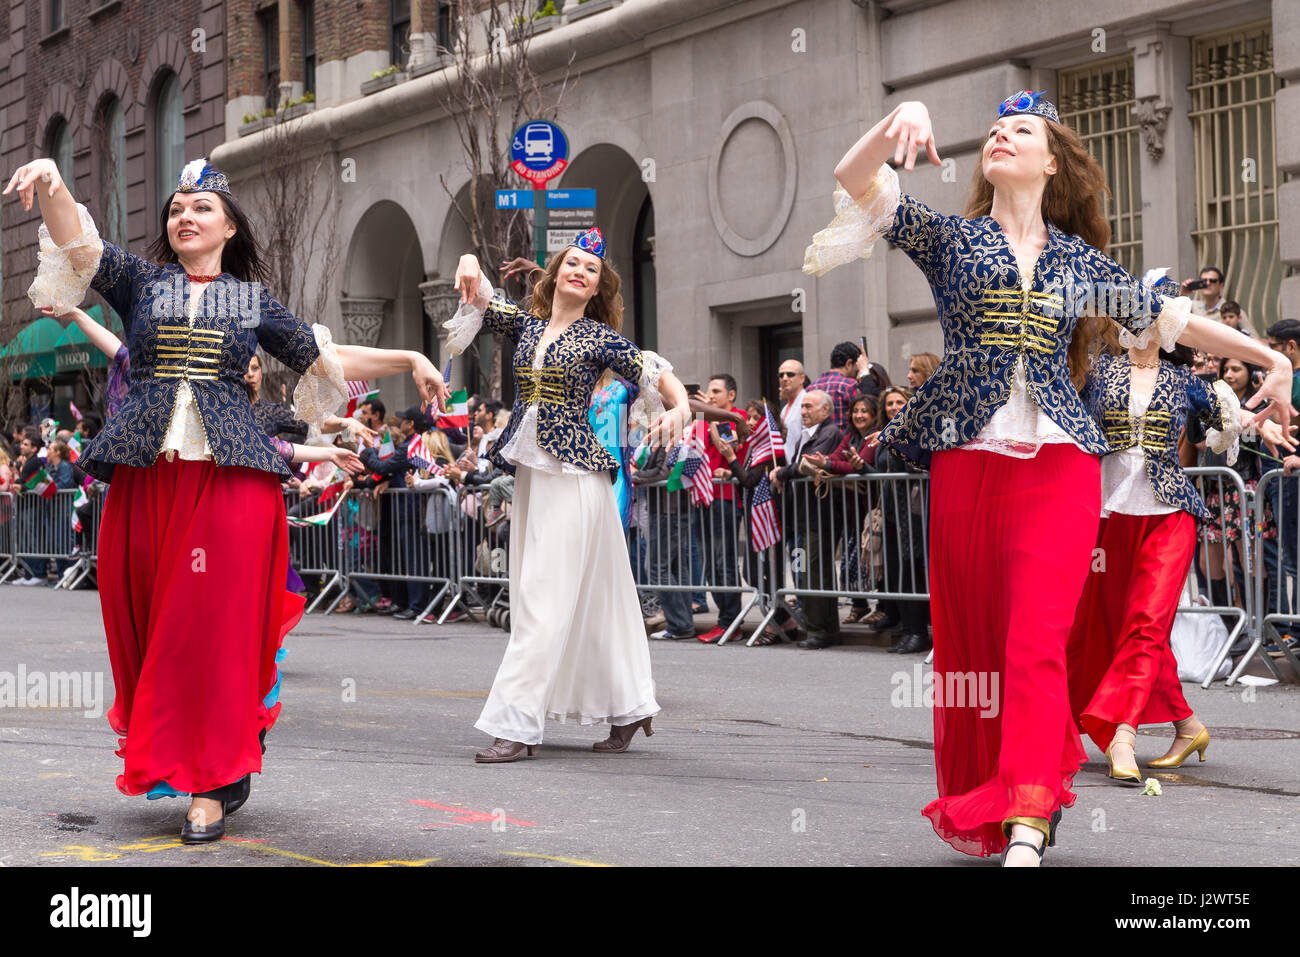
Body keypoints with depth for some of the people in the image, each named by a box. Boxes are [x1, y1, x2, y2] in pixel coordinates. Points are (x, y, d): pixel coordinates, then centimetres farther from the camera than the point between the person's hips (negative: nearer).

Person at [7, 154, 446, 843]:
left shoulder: (254, 301, 14)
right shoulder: (140, 281, 13)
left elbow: (328, 360, 18)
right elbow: (77, 244, -4)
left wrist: (409, 359, 11)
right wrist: (51, 185, -23)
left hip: (229, 474, -1)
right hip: (145, 473, 1)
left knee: (216, 625, -6)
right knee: (143, 619, 2)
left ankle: (210, 783, -3)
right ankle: (163, 756, 19)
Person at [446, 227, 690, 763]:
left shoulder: (600, 338, 0)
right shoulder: (526, 324, 13)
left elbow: (656, 374, -2)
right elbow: (479, 302, 12)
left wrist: (680, 406, -22)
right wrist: (470, 269, -11)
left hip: (575, 471, -6)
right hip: (529, 470, 6)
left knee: (548, 597, -10)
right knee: (593, 596, 10)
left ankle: (515, 723, -13)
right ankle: (628, 708, 20)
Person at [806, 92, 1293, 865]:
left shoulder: (1081, 260, 15)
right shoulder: (949, 239, 11)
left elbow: (1170, 316, 23)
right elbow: (855, 180, -1)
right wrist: (901, 120, -19)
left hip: (1057, 463, 0)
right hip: (966, 458, 0)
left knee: (1038, 642, -13)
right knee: (971, 643, 3)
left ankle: (1027, 826, -19)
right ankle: (975, 812, 16)